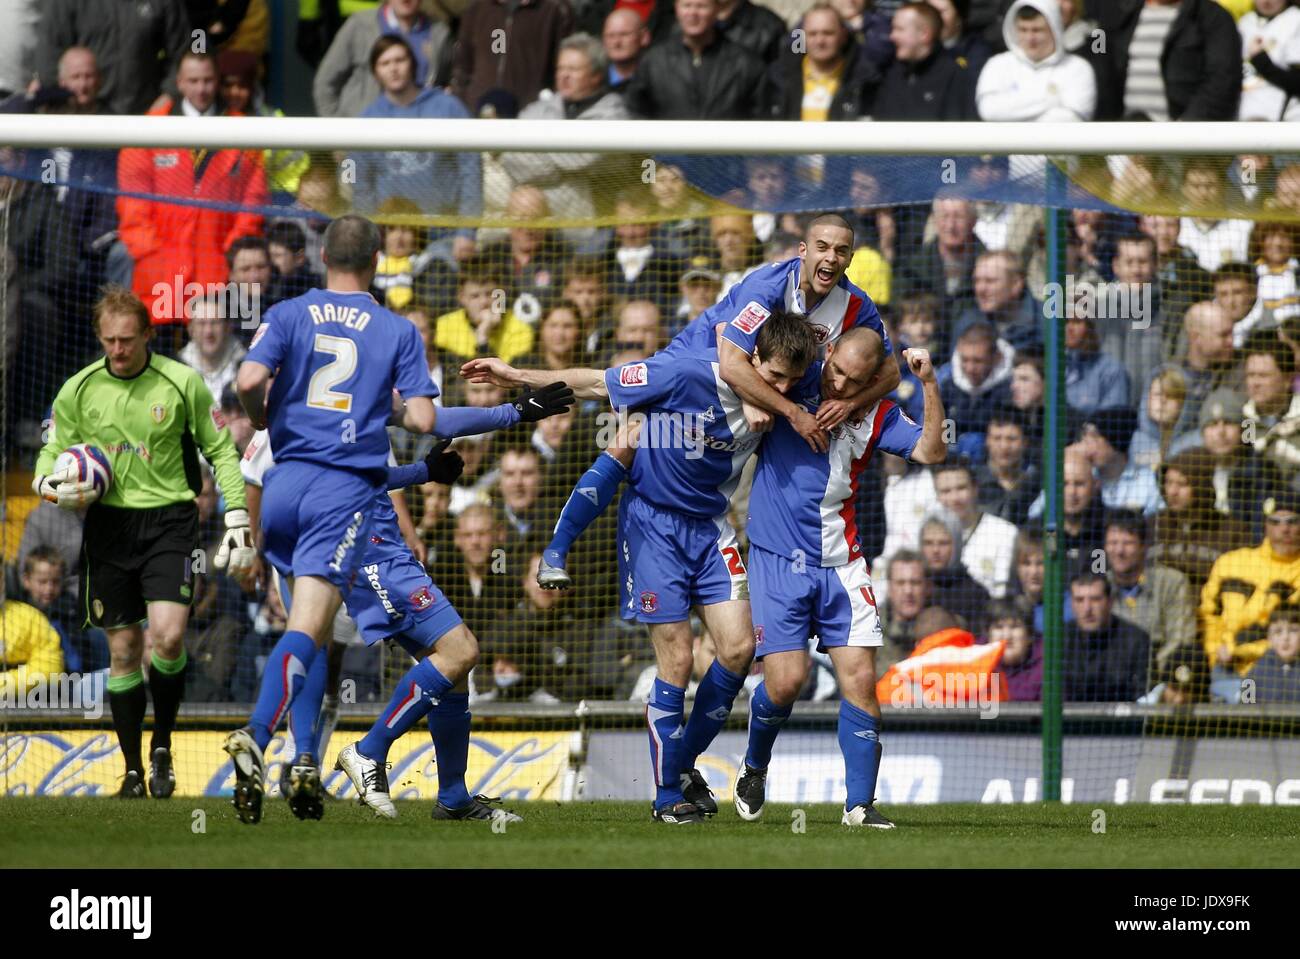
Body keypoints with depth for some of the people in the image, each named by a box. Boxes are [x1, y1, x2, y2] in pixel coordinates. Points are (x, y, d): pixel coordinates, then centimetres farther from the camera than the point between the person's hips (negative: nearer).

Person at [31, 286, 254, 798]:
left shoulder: (181, 382, -4)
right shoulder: (78, 390, 2)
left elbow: (221, 450, 5)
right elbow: (52, 455, 12)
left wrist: (237, 520, -1)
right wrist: (51, 484, -12)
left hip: (168, 520, -2)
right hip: (109, 523, 2)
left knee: (168, 637, -18)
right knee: (123, 651, 4)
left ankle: (162, 747, 3)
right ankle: (133, 770, 15)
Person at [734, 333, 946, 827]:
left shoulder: (874, 416, 4)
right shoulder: (798, 383, -3)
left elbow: (931, 450, -4)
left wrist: (929, 383, -11)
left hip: (840, 564, 3)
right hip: (777, 560, -3)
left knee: (860, 677, -7)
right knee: (786, 680, -10)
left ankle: (860, 804, 1)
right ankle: (753, 768, 20)